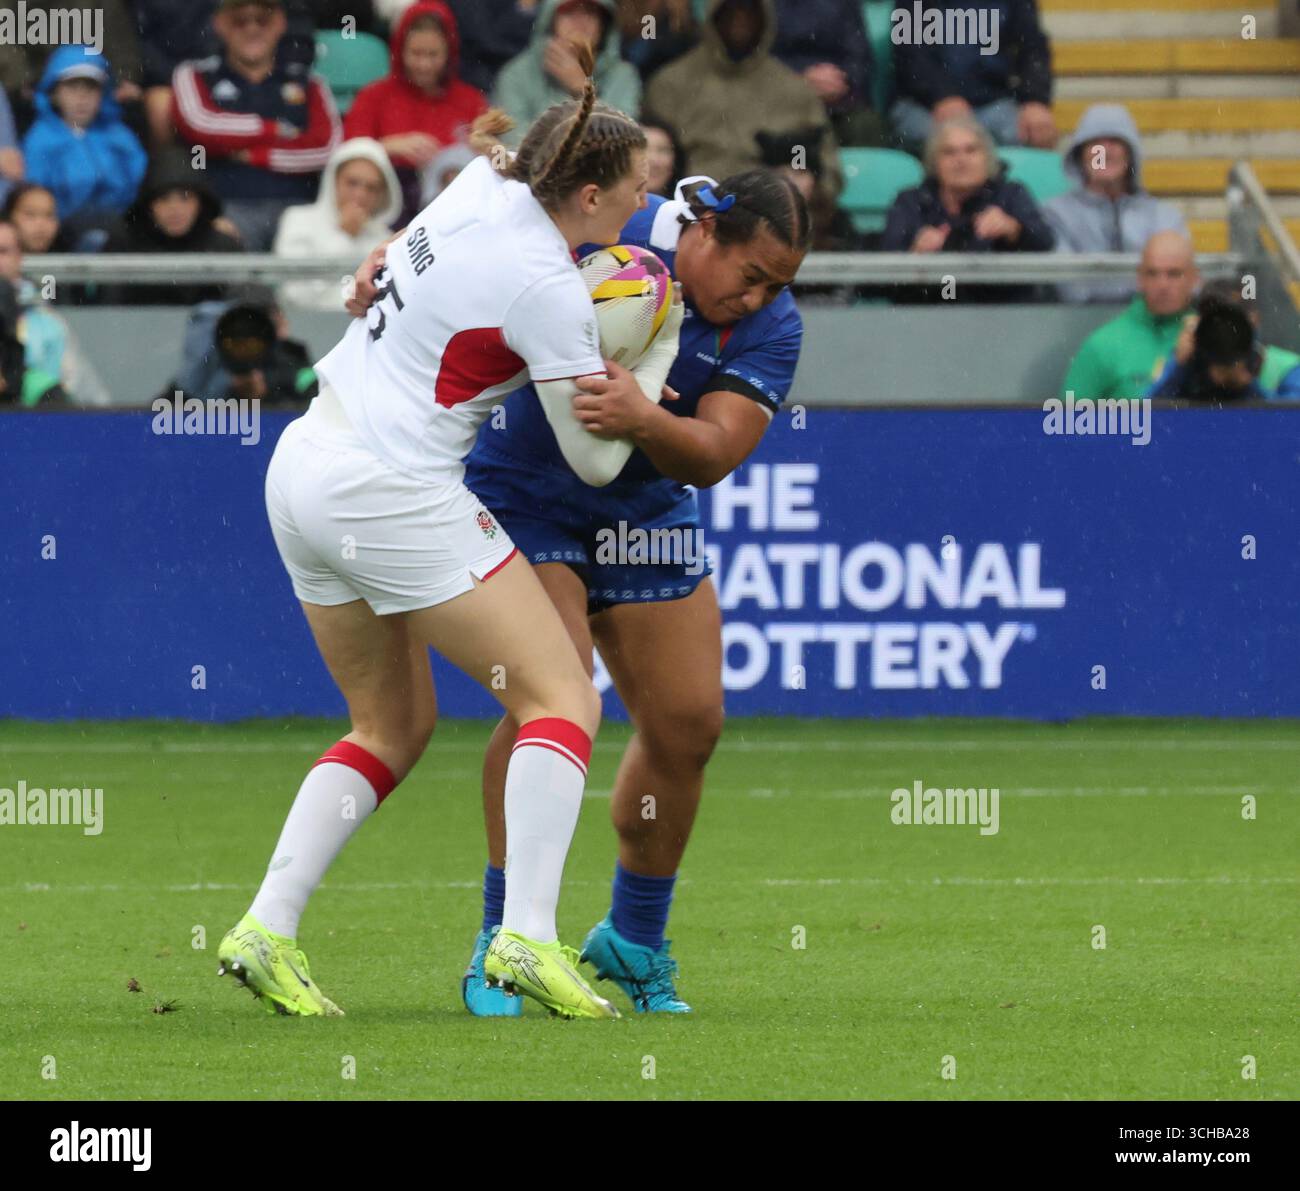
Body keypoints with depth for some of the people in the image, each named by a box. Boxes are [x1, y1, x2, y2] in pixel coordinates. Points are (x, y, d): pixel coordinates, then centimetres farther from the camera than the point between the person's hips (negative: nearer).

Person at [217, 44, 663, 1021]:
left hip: (306, 467, 9)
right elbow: (596, 459, -7)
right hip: (392, 497, -9)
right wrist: (661, 352, 6)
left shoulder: (483, 184, 4)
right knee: (565, 701, -5)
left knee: (395, 725, 18)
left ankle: (267, 931, 7)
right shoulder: (548, 290, -16)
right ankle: (527, 939, -18)